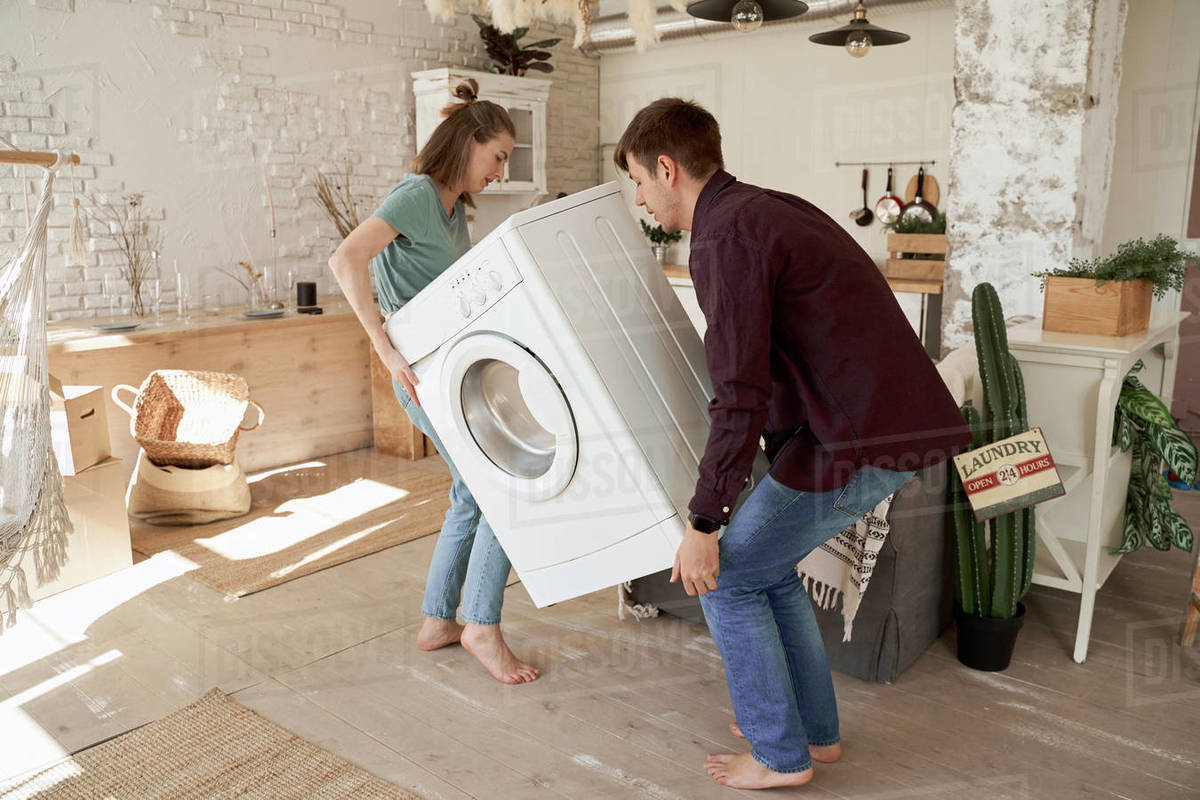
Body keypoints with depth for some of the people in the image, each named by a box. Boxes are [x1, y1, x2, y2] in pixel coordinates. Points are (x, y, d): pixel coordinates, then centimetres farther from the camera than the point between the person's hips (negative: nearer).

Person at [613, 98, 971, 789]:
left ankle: (781, 755, 19)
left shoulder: (726, 236, -15)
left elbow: (741, 399, -21)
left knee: (727, 579, 5)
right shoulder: (768, 209, 16)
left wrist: (704, 525, -15)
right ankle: (817, 729, 33)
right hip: (898, 419, 10)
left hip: (857, 438, -10)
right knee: (768, 567, 22)